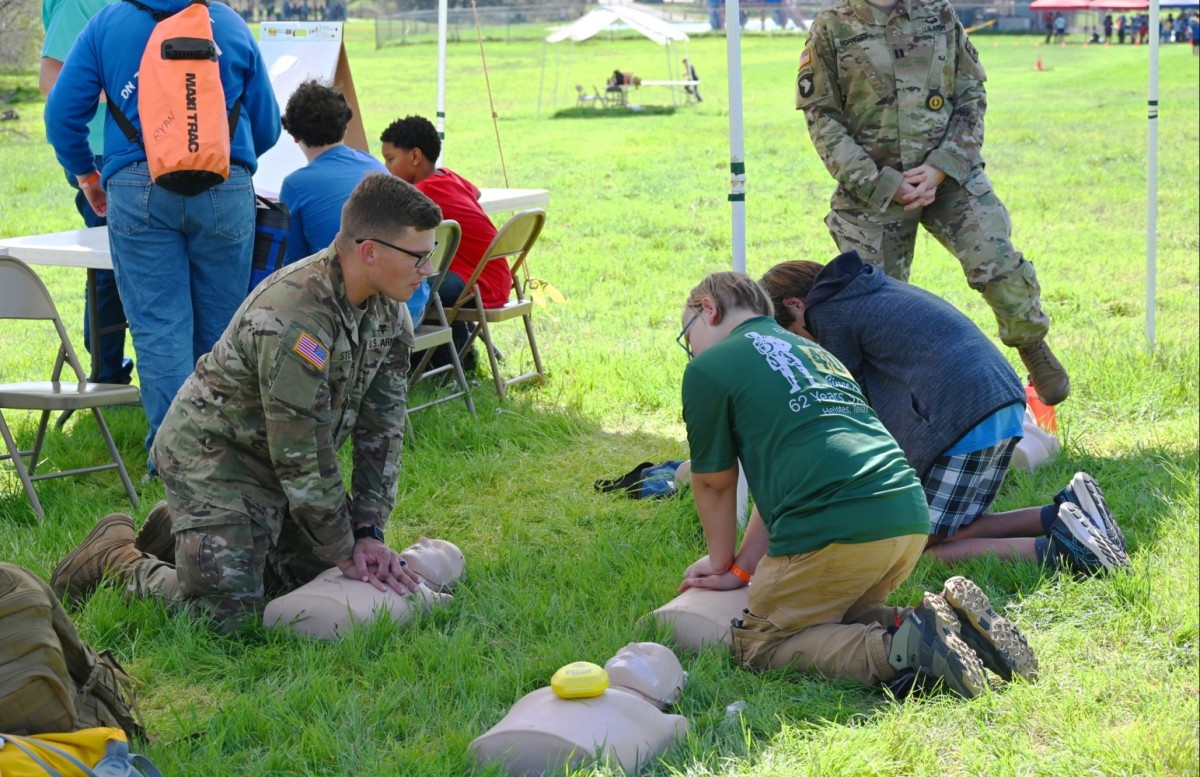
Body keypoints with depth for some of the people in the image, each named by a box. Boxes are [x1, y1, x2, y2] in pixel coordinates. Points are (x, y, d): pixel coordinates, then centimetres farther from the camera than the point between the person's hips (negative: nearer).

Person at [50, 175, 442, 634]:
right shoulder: (294, 321, -34)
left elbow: (382, 428, -2)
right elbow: (305, 459, -28)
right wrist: (345, 553, -18)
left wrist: (369, 533, -8)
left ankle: (182, 527, 26)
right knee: (227, 616, -17)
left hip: (277, 459, 9)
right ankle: (117, 556, 9)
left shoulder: (388, 310, -6)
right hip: (214, 453, -9)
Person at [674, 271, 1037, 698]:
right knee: (832, 619, 27)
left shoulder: (708, 368, 7)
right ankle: (949, 618, 3)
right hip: (912, 519, 8)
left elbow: (714, 483, 15)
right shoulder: (814, 352, 30)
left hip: (838, 533, -8)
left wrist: (721, 561, 32)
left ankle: (896, 650, -15)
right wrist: (741, 569, 31)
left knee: (757, 644, 8)